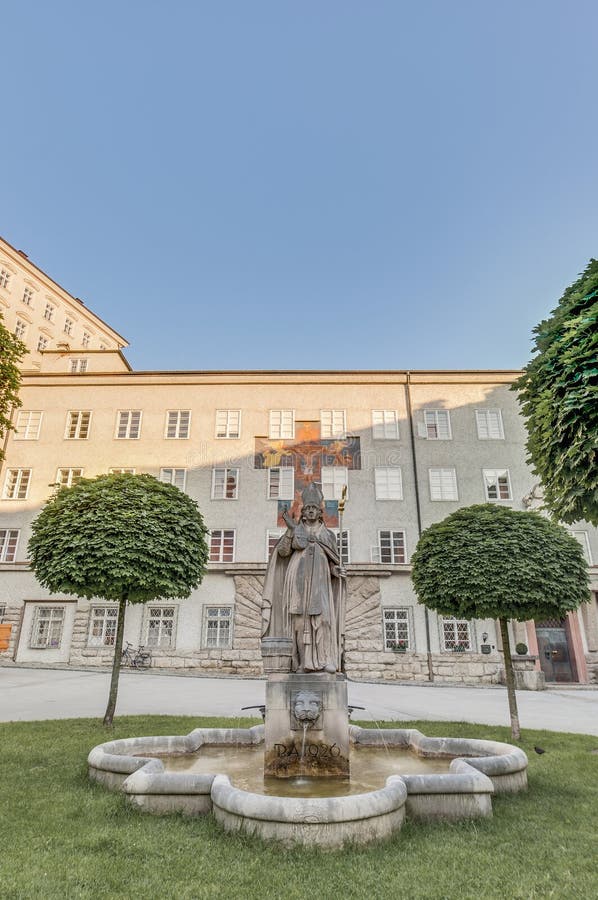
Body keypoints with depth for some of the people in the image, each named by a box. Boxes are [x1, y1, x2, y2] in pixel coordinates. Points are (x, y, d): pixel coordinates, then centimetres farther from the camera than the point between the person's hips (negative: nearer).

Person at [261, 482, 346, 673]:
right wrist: (290, 530, -8)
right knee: (299, 618, -7)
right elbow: (282, 552, 2)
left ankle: (326, 660, -14)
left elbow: (332, 562, 15)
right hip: (298, 580, -1)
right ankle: (302, 662, -5)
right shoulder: (295, 530, 13)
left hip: (319, 581, 1)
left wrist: (336, 570, -7)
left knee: (323, 615, -14)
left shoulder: (328, 534, 16)